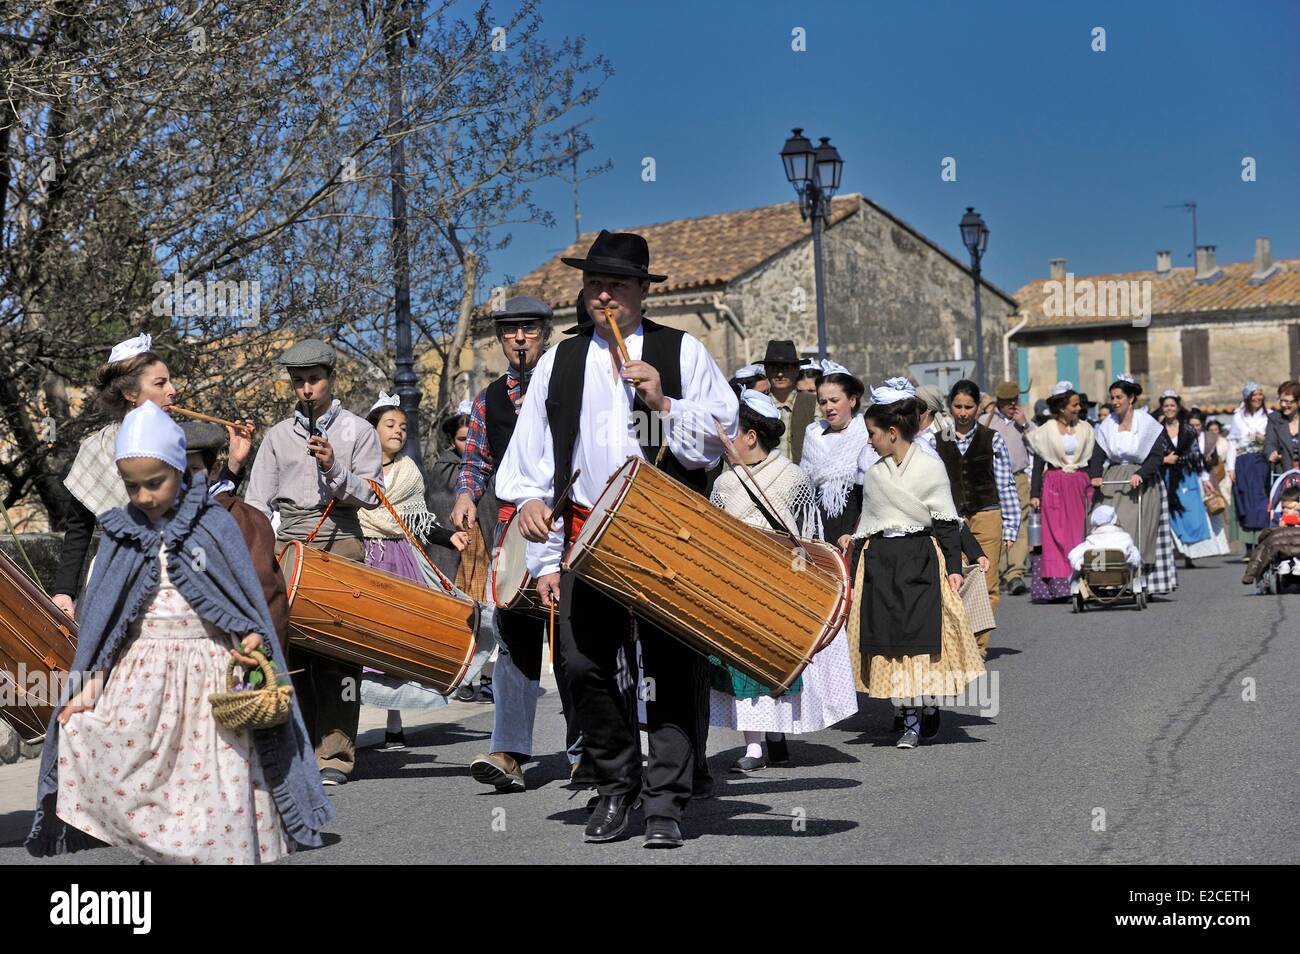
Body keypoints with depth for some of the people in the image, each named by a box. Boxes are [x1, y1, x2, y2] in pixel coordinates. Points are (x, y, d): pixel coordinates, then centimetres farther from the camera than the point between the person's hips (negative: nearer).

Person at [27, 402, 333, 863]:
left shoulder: (214, 525, 0)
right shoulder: (122, 532, 7)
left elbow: (249, 599, 3)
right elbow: (101, 618, 9)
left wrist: (252, 642, -15)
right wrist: (89, 687, 4)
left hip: (208, 672, -2)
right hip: (142, 674, 2)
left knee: (219, 782, -5)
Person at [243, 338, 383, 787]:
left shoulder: (357, 431, 8)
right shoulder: (278, 436, 16)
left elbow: (371, 495, 1)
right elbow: (257, 502, 13)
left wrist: (333, 469, -14)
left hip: (340, 545, -3)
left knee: (336, 653, -9)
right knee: (293, 649, -1)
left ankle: (335, 754, -9)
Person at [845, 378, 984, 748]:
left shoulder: (930, 467, -3)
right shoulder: (875, 472, 8)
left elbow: (947, 521, 0)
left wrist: (954, 566, -6)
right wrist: (855, 573, 13)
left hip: (921, 561, -4)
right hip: (879, 563, 4)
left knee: (924, 635, -6)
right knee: (889, 640, 0)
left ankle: (928, 706, 10)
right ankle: (909, 719, 7)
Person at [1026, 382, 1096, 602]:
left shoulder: (1085, 429, 9)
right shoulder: (1046, 431, 0)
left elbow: (1093, 460, 11)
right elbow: (1038, 464, 0)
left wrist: (1094, 487, 3)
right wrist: (1034, 493, -6)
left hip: (1080, 485, 3)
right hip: (1055, 486, -3)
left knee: (1080, 533, 0)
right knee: (1054, 535, -5)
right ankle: (1054, 583, -5)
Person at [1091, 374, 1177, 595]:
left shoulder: (1147, 423, -2)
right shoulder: (1107, 425, 9)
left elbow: (1156, 455, -6)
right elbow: (1099, 453, 5)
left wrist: (1141, 474, -22)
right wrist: (1096, 476, -15)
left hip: (1141, 484, -3)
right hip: (1112, 483, 4)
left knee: (1138, 532, -12)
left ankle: (1140, 582, -12)